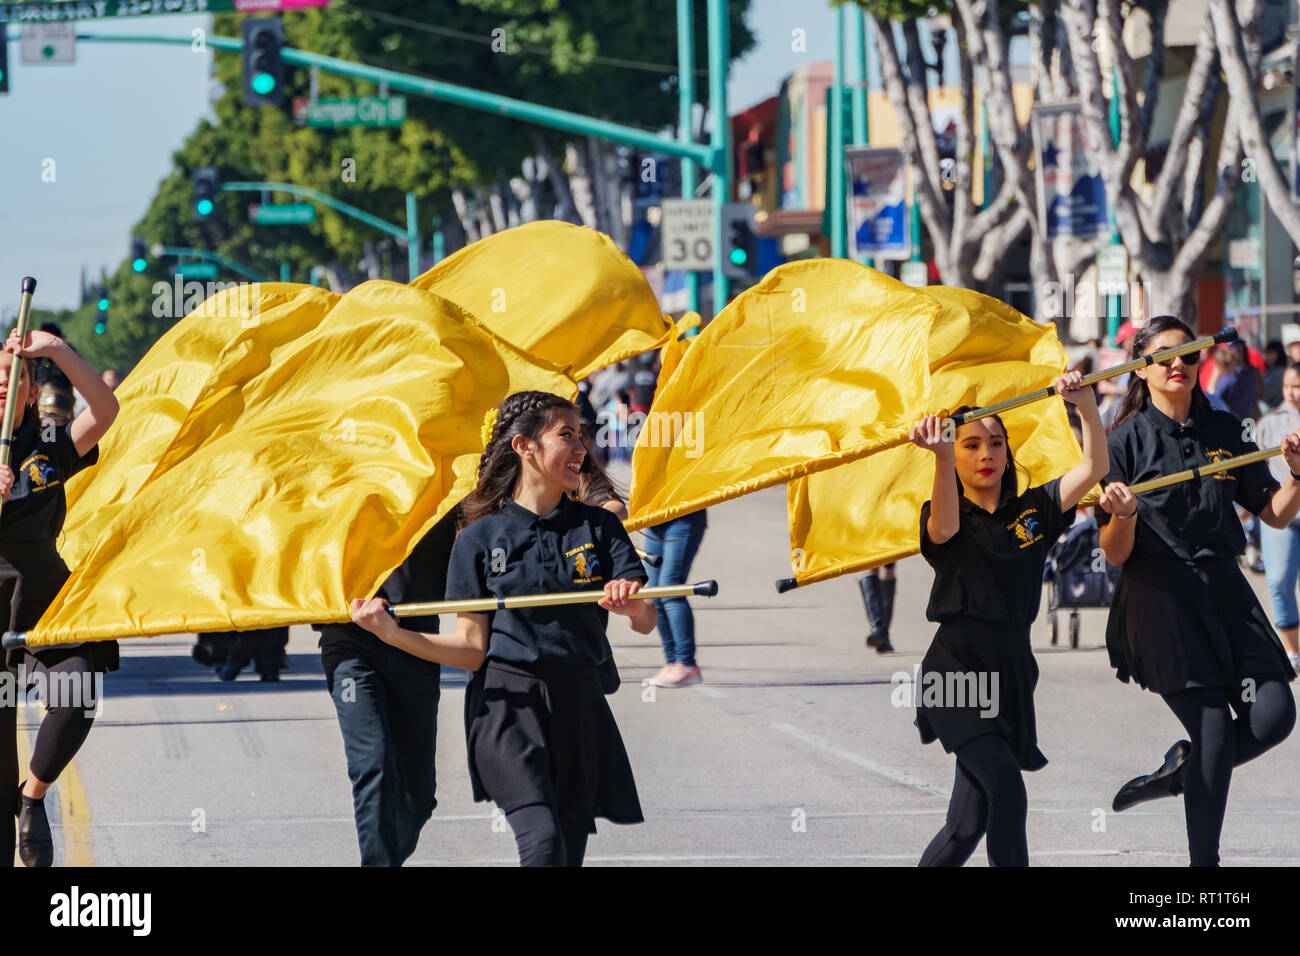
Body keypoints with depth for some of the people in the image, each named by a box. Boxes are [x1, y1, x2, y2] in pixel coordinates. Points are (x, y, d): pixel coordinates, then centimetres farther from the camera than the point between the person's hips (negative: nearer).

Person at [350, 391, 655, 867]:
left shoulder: (598, 527, 7)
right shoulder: (482, 537, 2)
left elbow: (646, 622, -2)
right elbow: (473, 648, 0)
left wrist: (633, 604, -26)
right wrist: (394, 634, -12)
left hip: (578, 707, 4)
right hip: (508, 704, -3)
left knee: (571, 846, 4)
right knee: (544, 843, -21)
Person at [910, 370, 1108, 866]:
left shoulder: (1031, 511, 12)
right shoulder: (948, 518, 1)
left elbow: (1094, 467, 3)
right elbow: (944, 528, -24)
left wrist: (1087, 405, -13)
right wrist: (941, 455, -41)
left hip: (1011, 672, 4)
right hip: (957, 669, -4)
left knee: (969, 823, 7)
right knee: (1006, 788, -22)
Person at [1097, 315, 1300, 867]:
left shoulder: (1223, 430, 8)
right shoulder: (1128, 440, -3)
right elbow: (1115, 555, -4)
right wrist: (1123, 515, -25)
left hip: (1225, 591, 5)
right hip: (1160, 598, -4)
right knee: (1215, 732, -11)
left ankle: (1179, 770, 18)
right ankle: (1203, 864, 1)